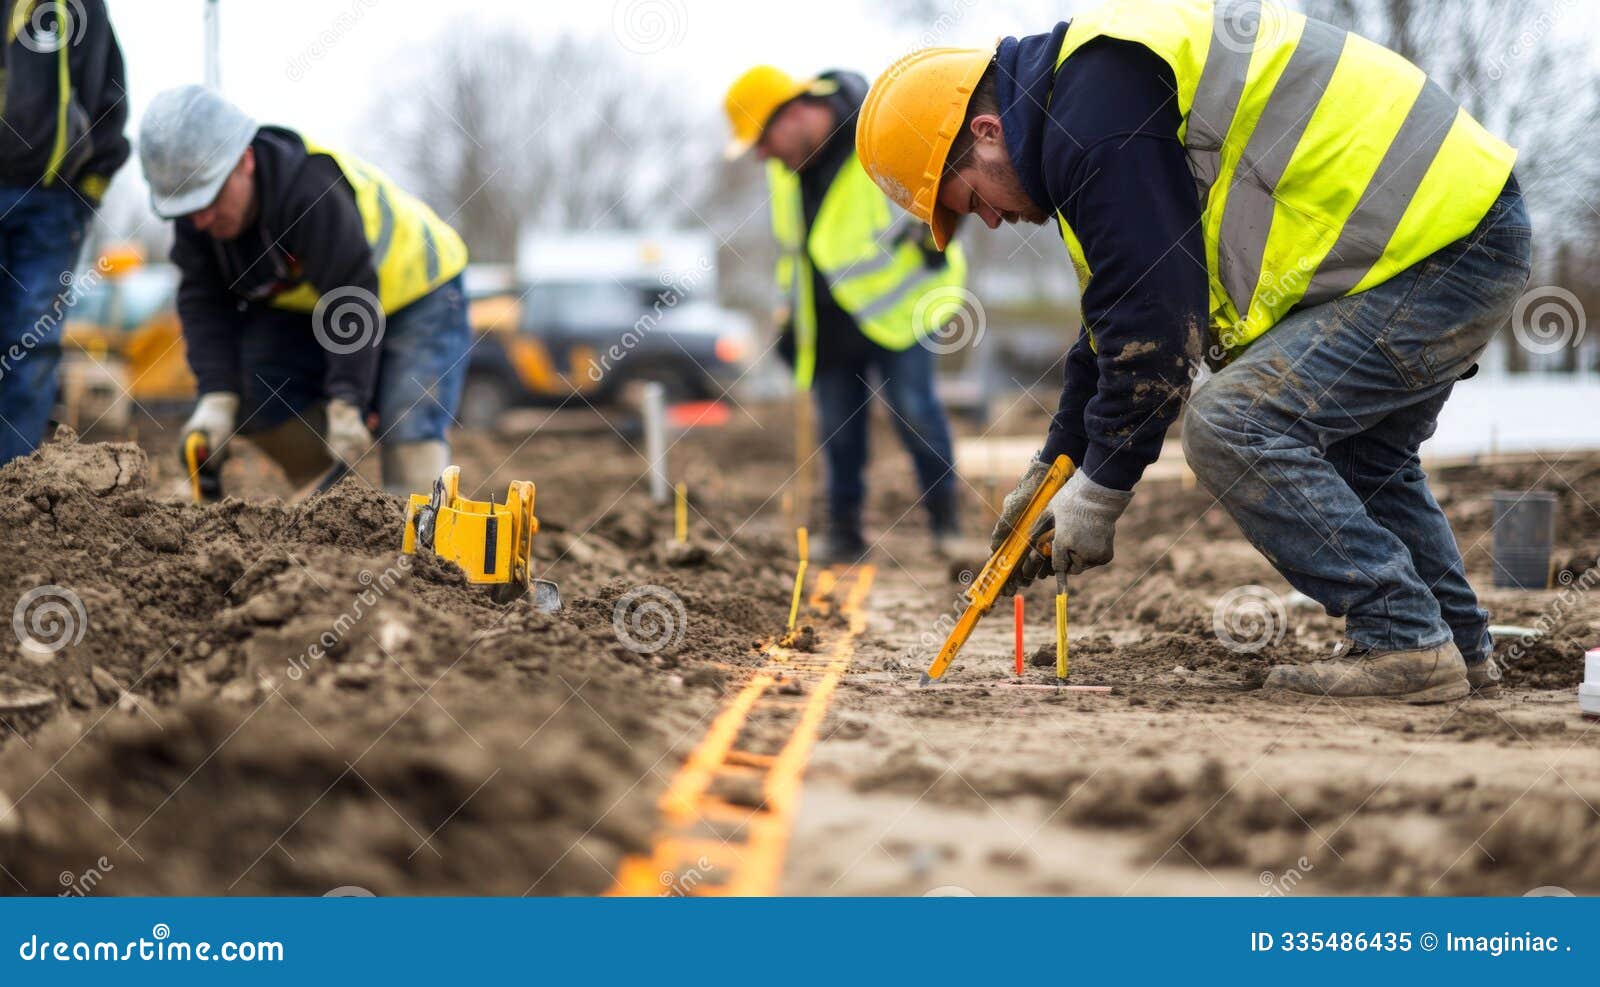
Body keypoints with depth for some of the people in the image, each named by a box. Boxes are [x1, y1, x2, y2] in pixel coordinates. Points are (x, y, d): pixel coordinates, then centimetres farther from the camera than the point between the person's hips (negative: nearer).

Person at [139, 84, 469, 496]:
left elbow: (351, 300, -35)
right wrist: (216, 398, -24)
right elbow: (203, 303, -13)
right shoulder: (195, 211, -16)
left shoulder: (318, 192, -38)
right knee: (252, 393, -9)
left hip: (418, 295, -7)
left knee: (409, 430, -23)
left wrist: (346, 405, -31)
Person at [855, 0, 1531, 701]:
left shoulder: (1094, 109, -16)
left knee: (1231, 426, -14)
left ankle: (1406, 643, -11)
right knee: (1353, 448, 26)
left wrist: (1101, 487, -6)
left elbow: (1153, 316, -17)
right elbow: (1115, 318, 27)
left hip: (1436, 250, -11)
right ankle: (1459, 645, 31)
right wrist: (1054, 467, 28)